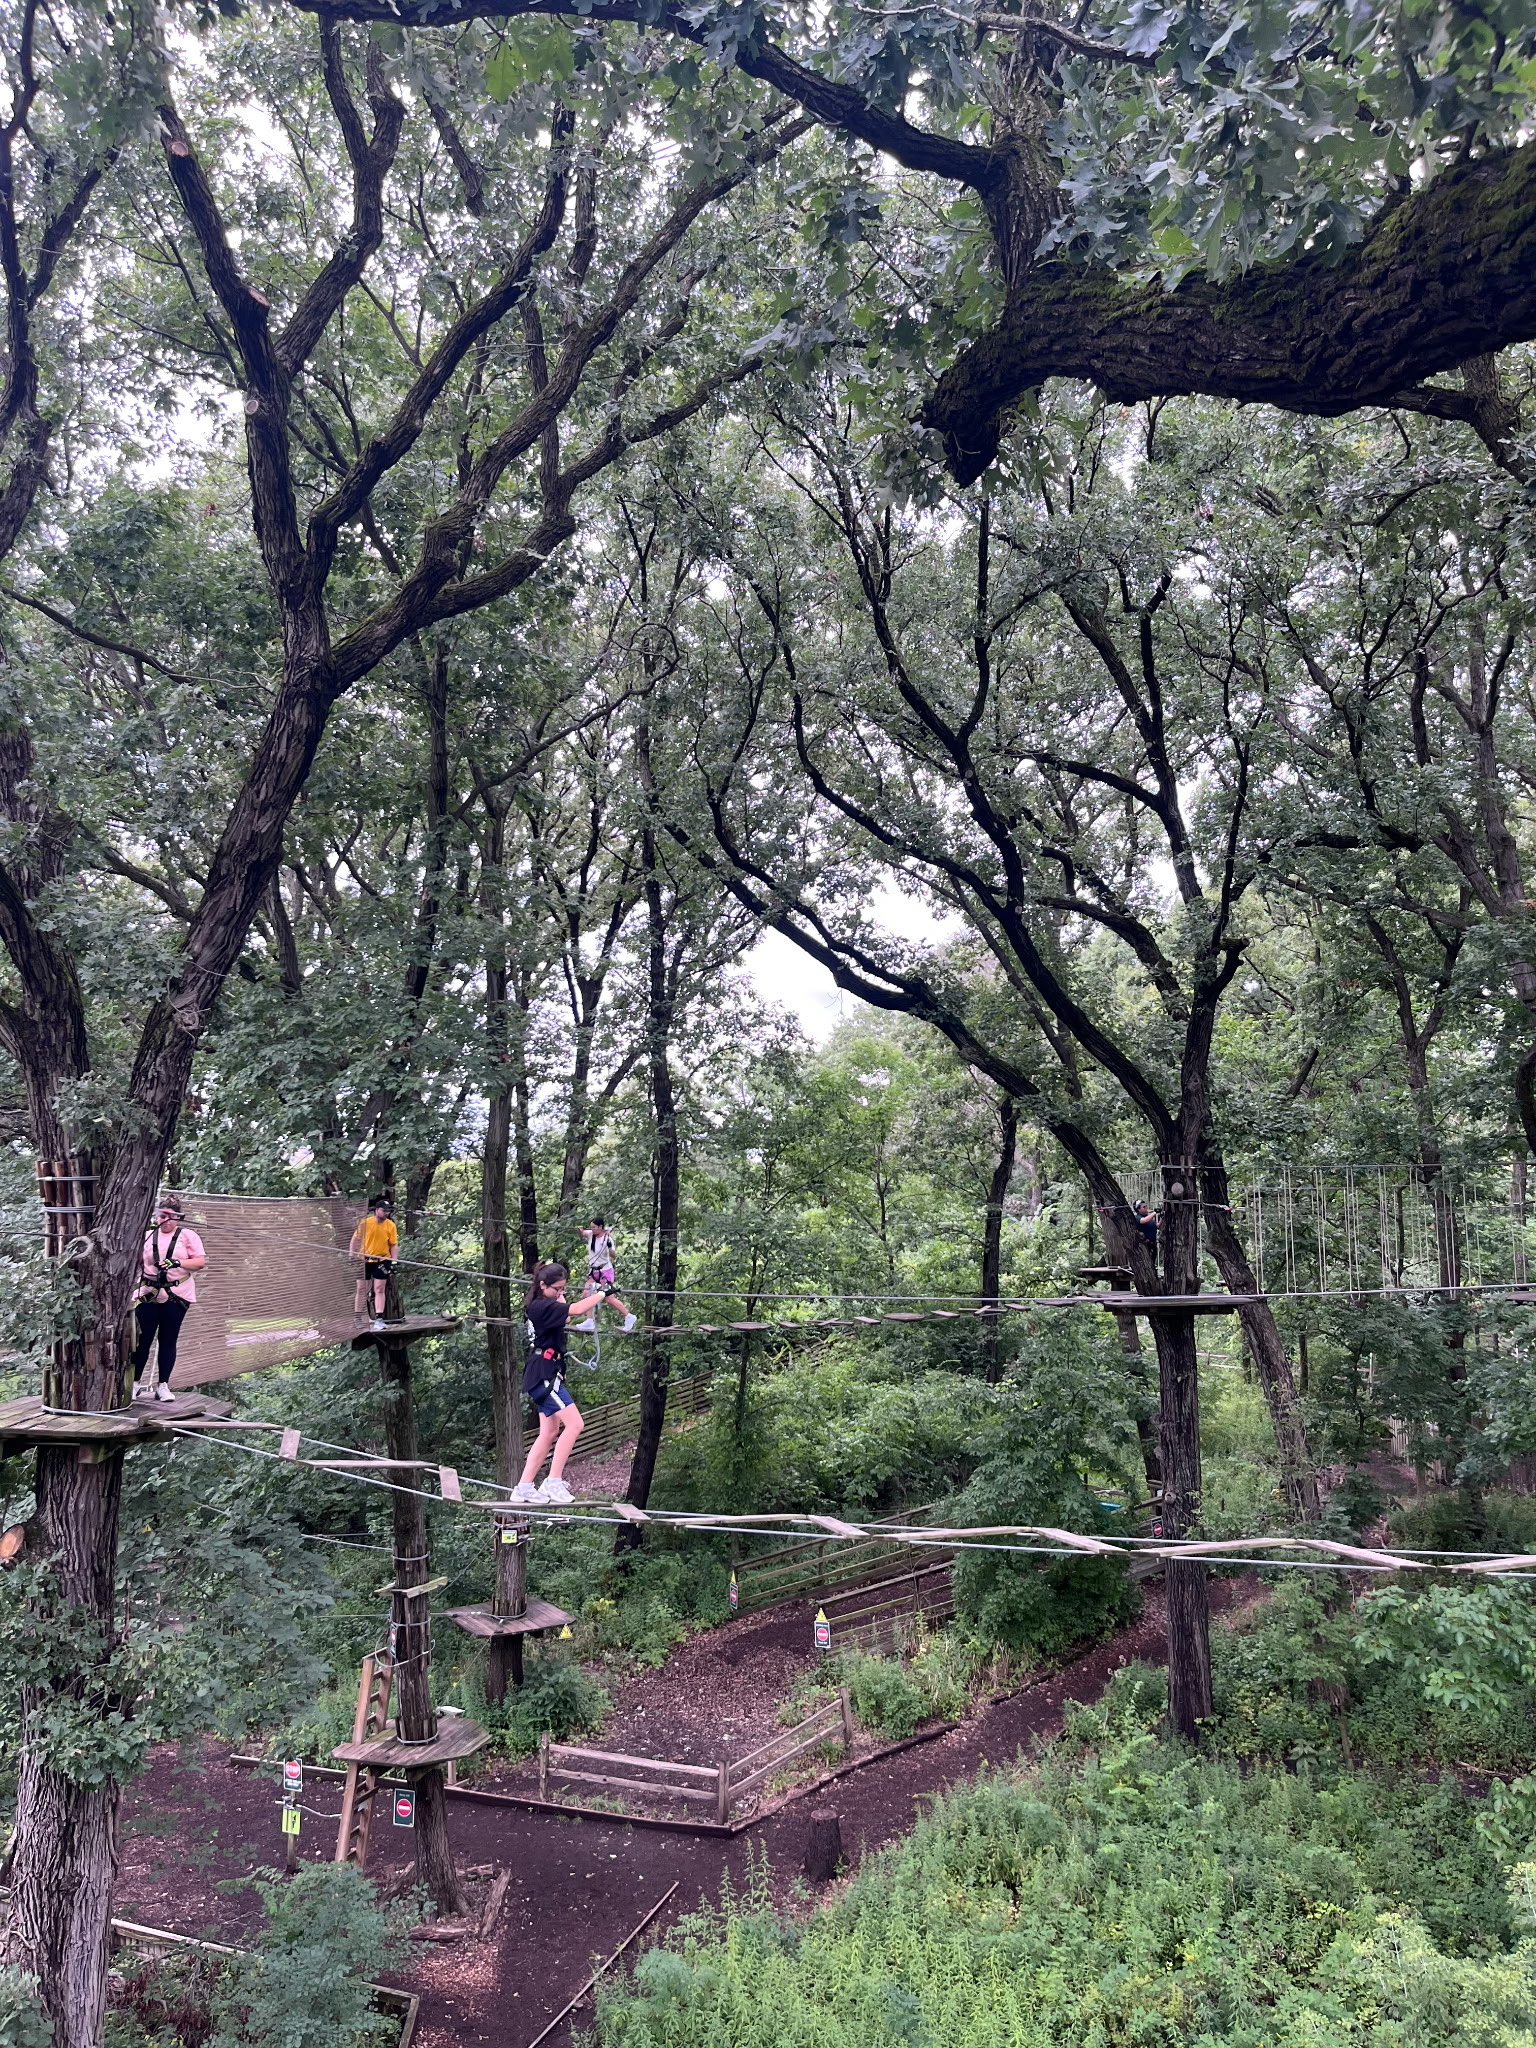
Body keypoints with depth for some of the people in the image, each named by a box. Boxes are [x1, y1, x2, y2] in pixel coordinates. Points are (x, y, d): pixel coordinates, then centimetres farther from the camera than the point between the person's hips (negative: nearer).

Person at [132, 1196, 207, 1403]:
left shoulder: (187, 1236, 2)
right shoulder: (147, 1236, 10)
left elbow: (200, 1262, -6)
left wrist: (178, 1263, -18)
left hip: (176, 1295, -1)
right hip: (149, 1294, 1)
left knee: (168, 1341, 4)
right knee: (143, 1340, 0)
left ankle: (163, 1386, 11)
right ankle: (135, 1383, 11)